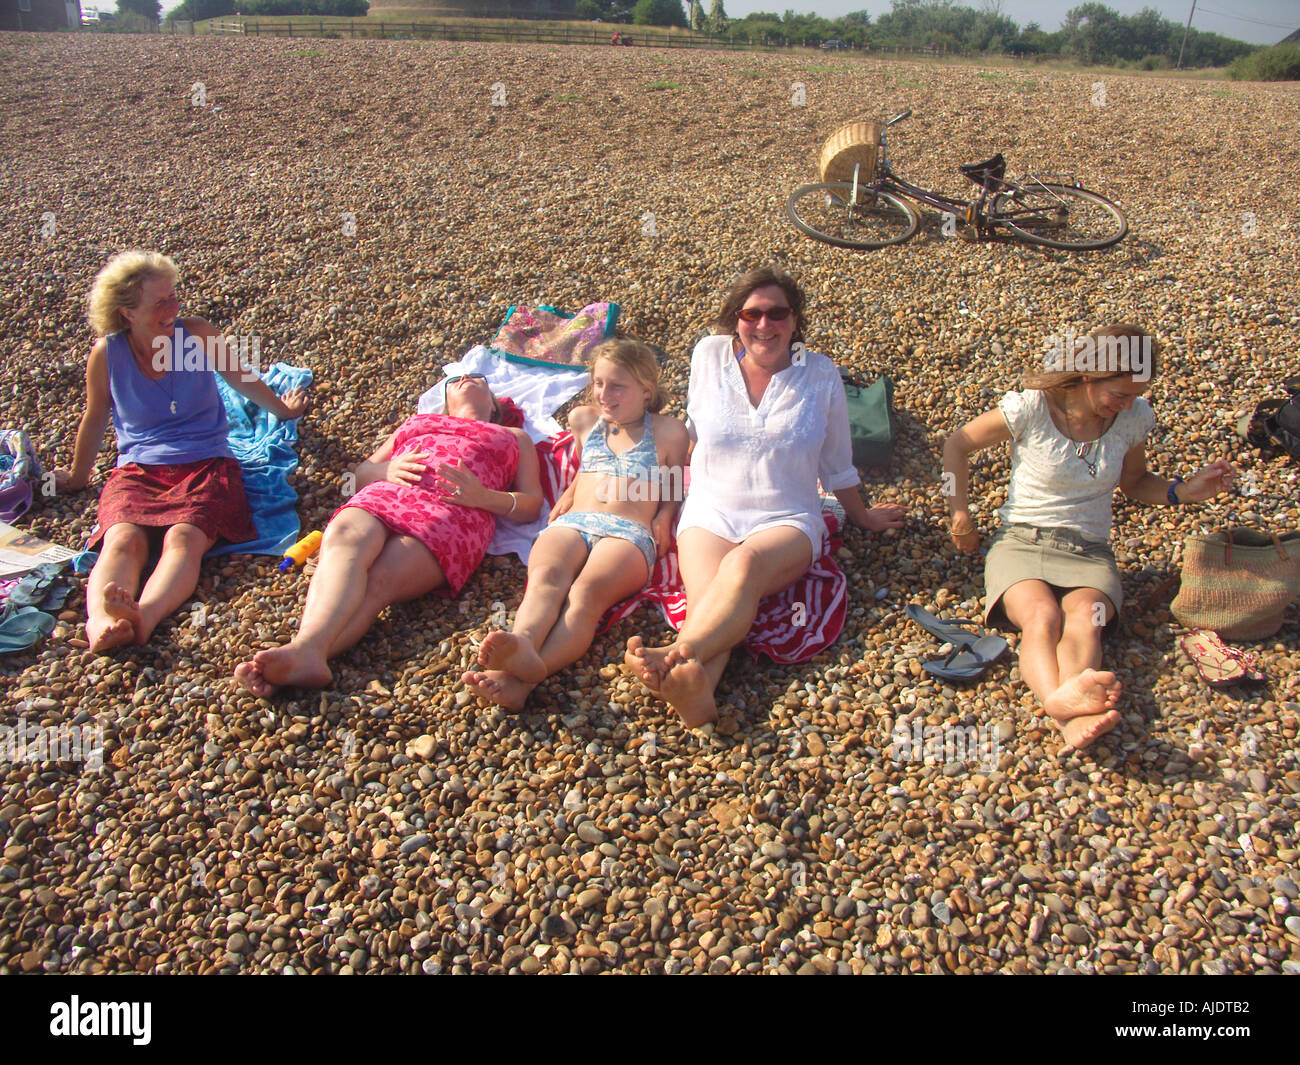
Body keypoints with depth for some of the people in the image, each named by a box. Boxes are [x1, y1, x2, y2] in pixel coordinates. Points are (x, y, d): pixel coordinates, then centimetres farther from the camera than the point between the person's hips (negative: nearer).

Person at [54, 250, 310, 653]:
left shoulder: (197, 335, 3)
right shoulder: (106, 352, 3)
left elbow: (240, 378, 23)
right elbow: (95, 419, 20)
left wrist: (281, 408, 38)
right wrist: (78, 475, 33)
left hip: (206, 464, -1)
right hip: (136, 469, 1)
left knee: (184, 538, -34)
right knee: (124, 540, -32)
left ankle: (144, 616, -62)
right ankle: (101, 621, -60)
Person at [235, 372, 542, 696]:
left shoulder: (515, 436, 34)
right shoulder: (416, 422, 42)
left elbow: (531, 504, 17)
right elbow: (361, 472, 31)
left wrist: (482, 497, -4)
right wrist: (388, 469, 5)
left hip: (455, 512, -2)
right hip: (385, 495, 2)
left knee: (379, 582, -33)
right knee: (342, 539, -36)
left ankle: (305, 649, -58)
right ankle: (308, 651, -59)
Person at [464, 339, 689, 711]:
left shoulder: (669, 432, 21)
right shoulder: (583, 420, 30)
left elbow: (675, 489, 27)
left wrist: (664, 518, 6)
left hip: (630, 533, -3)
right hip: (572, 524, 3)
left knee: (586, 591, -37)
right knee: (546, 576, -35)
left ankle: (525, 679, -63)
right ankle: (523, 645, -67)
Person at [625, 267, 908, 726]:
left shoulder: (820, 374, 5)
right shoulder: (709, 356, 5)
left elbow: (836, 462, 19)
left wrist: (861, 515, 29)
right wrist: (683, 499, 23)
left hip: (788, 519, -1)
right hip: (710, 511, 1)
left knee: (743, 566, -37)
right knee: (708, 594, -33)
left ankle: (675, 655, -59)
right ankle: (696, 691, -60)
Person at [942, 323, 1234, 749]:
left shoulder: (1133, 417, 4)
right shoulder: (1031, 409, -8)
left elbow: (1135, 483, 22)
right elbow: (958, 444, 5)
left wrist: (1184, 491, 2)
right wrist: (960, 513, 2)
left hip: (1089, 550, 3)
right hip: (1021, 541, -2)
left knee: (1085, 618, -34)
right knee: (1042, 616, -37)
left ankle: (1070, 713, -62)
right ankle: (1060, 699, -67)